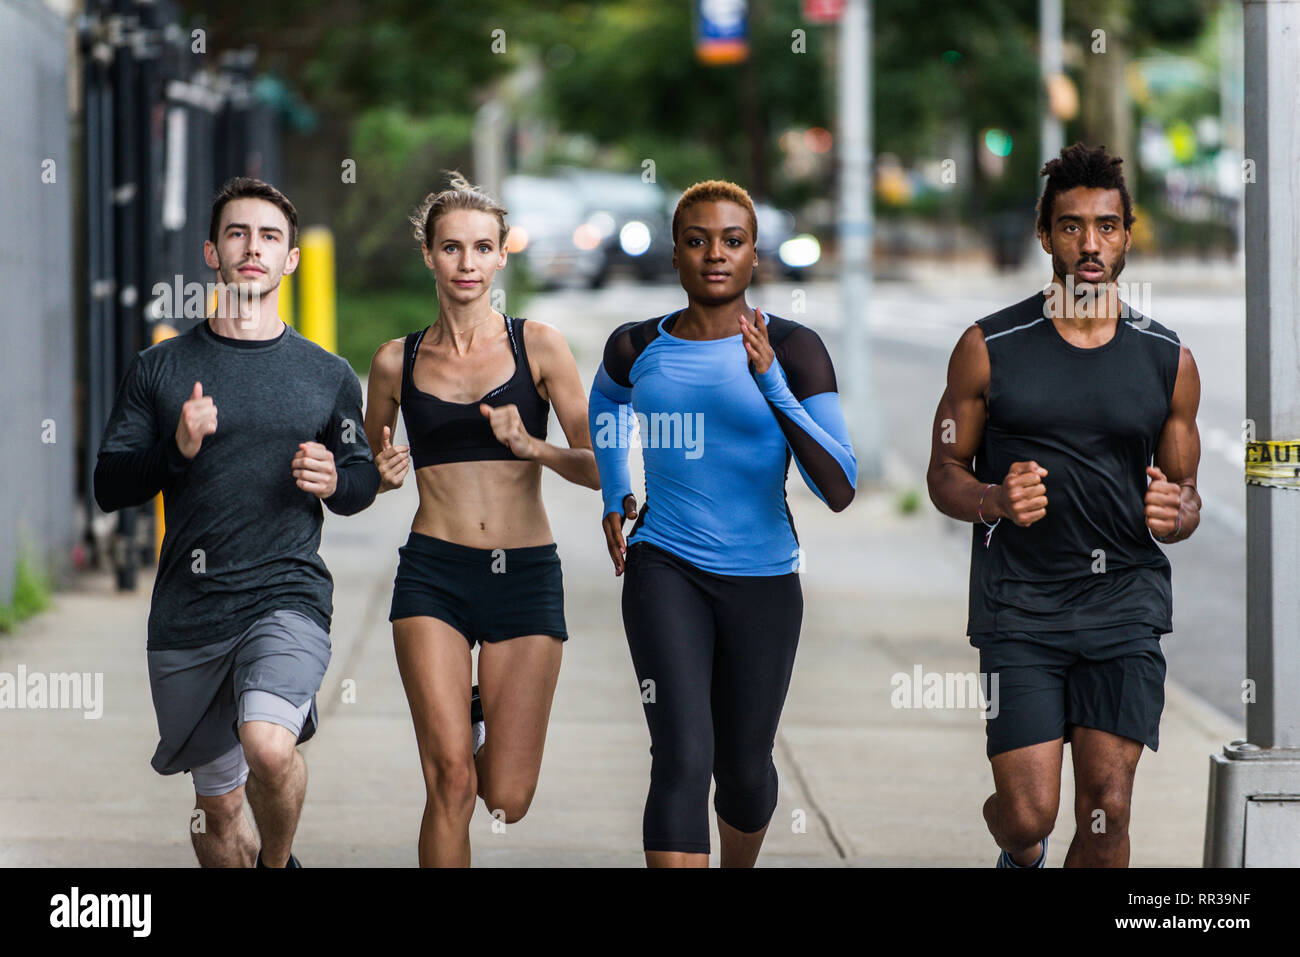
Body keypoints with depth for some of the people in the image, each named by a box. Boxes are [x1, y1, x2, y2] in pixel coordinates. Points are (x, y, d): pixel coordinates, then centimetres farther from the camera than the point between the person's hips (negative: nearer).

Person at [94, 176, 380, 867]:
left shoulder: (328, 376, 8)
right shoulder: (159, 370, 6)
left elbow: (363, 480, 18)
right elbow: (109, 487, 3)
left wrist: (336, 480, -6)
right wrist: (176, 450, -16)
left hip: (288, 596, -2)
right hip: (187, 614, 2)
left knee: (268, 746, -29)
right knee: (217, 808, 9)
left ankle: (277, 864, 0)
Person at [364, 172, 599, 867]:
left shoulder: (538, 346, 2)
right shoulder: (397, 361, 7)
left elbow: (598, 467, -1)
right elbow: (367, 470, 21)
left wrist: (530, 445, -18)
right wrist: (383, 473, -2)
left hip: (525, 575, 0)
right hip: (433, 575, 0)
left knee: (506, 799, 0)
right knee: (449, 782, -15)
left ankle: (482, 718, 34)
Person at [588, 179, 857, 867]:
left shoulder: (794, 350, -9)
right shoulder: (637, 348, 0)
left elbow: (839, 491, -17)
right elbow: (607, 402, 27)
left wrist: (774, 388, -26)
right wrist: (614, 497, 17)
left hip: (763, 579, 0)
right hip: (665, 570, 0)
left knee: (743, 770, 15)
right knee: (683, 758, -18)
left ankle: (738, 872, 46)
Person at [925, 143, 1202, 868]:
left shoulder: (1169, 361, 6)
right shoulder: (989, 348, 0)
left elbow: (1187, 494, 15)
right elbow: (945, 473, 7)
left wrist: (1175, 515, -9)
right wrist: (993, 501, -15)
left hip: (1126, 599, 1)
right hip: (1020, 603, -1)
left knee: (1107, 811, -7)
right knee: (1029, 814, -5)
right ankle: (1021, 855, 32)